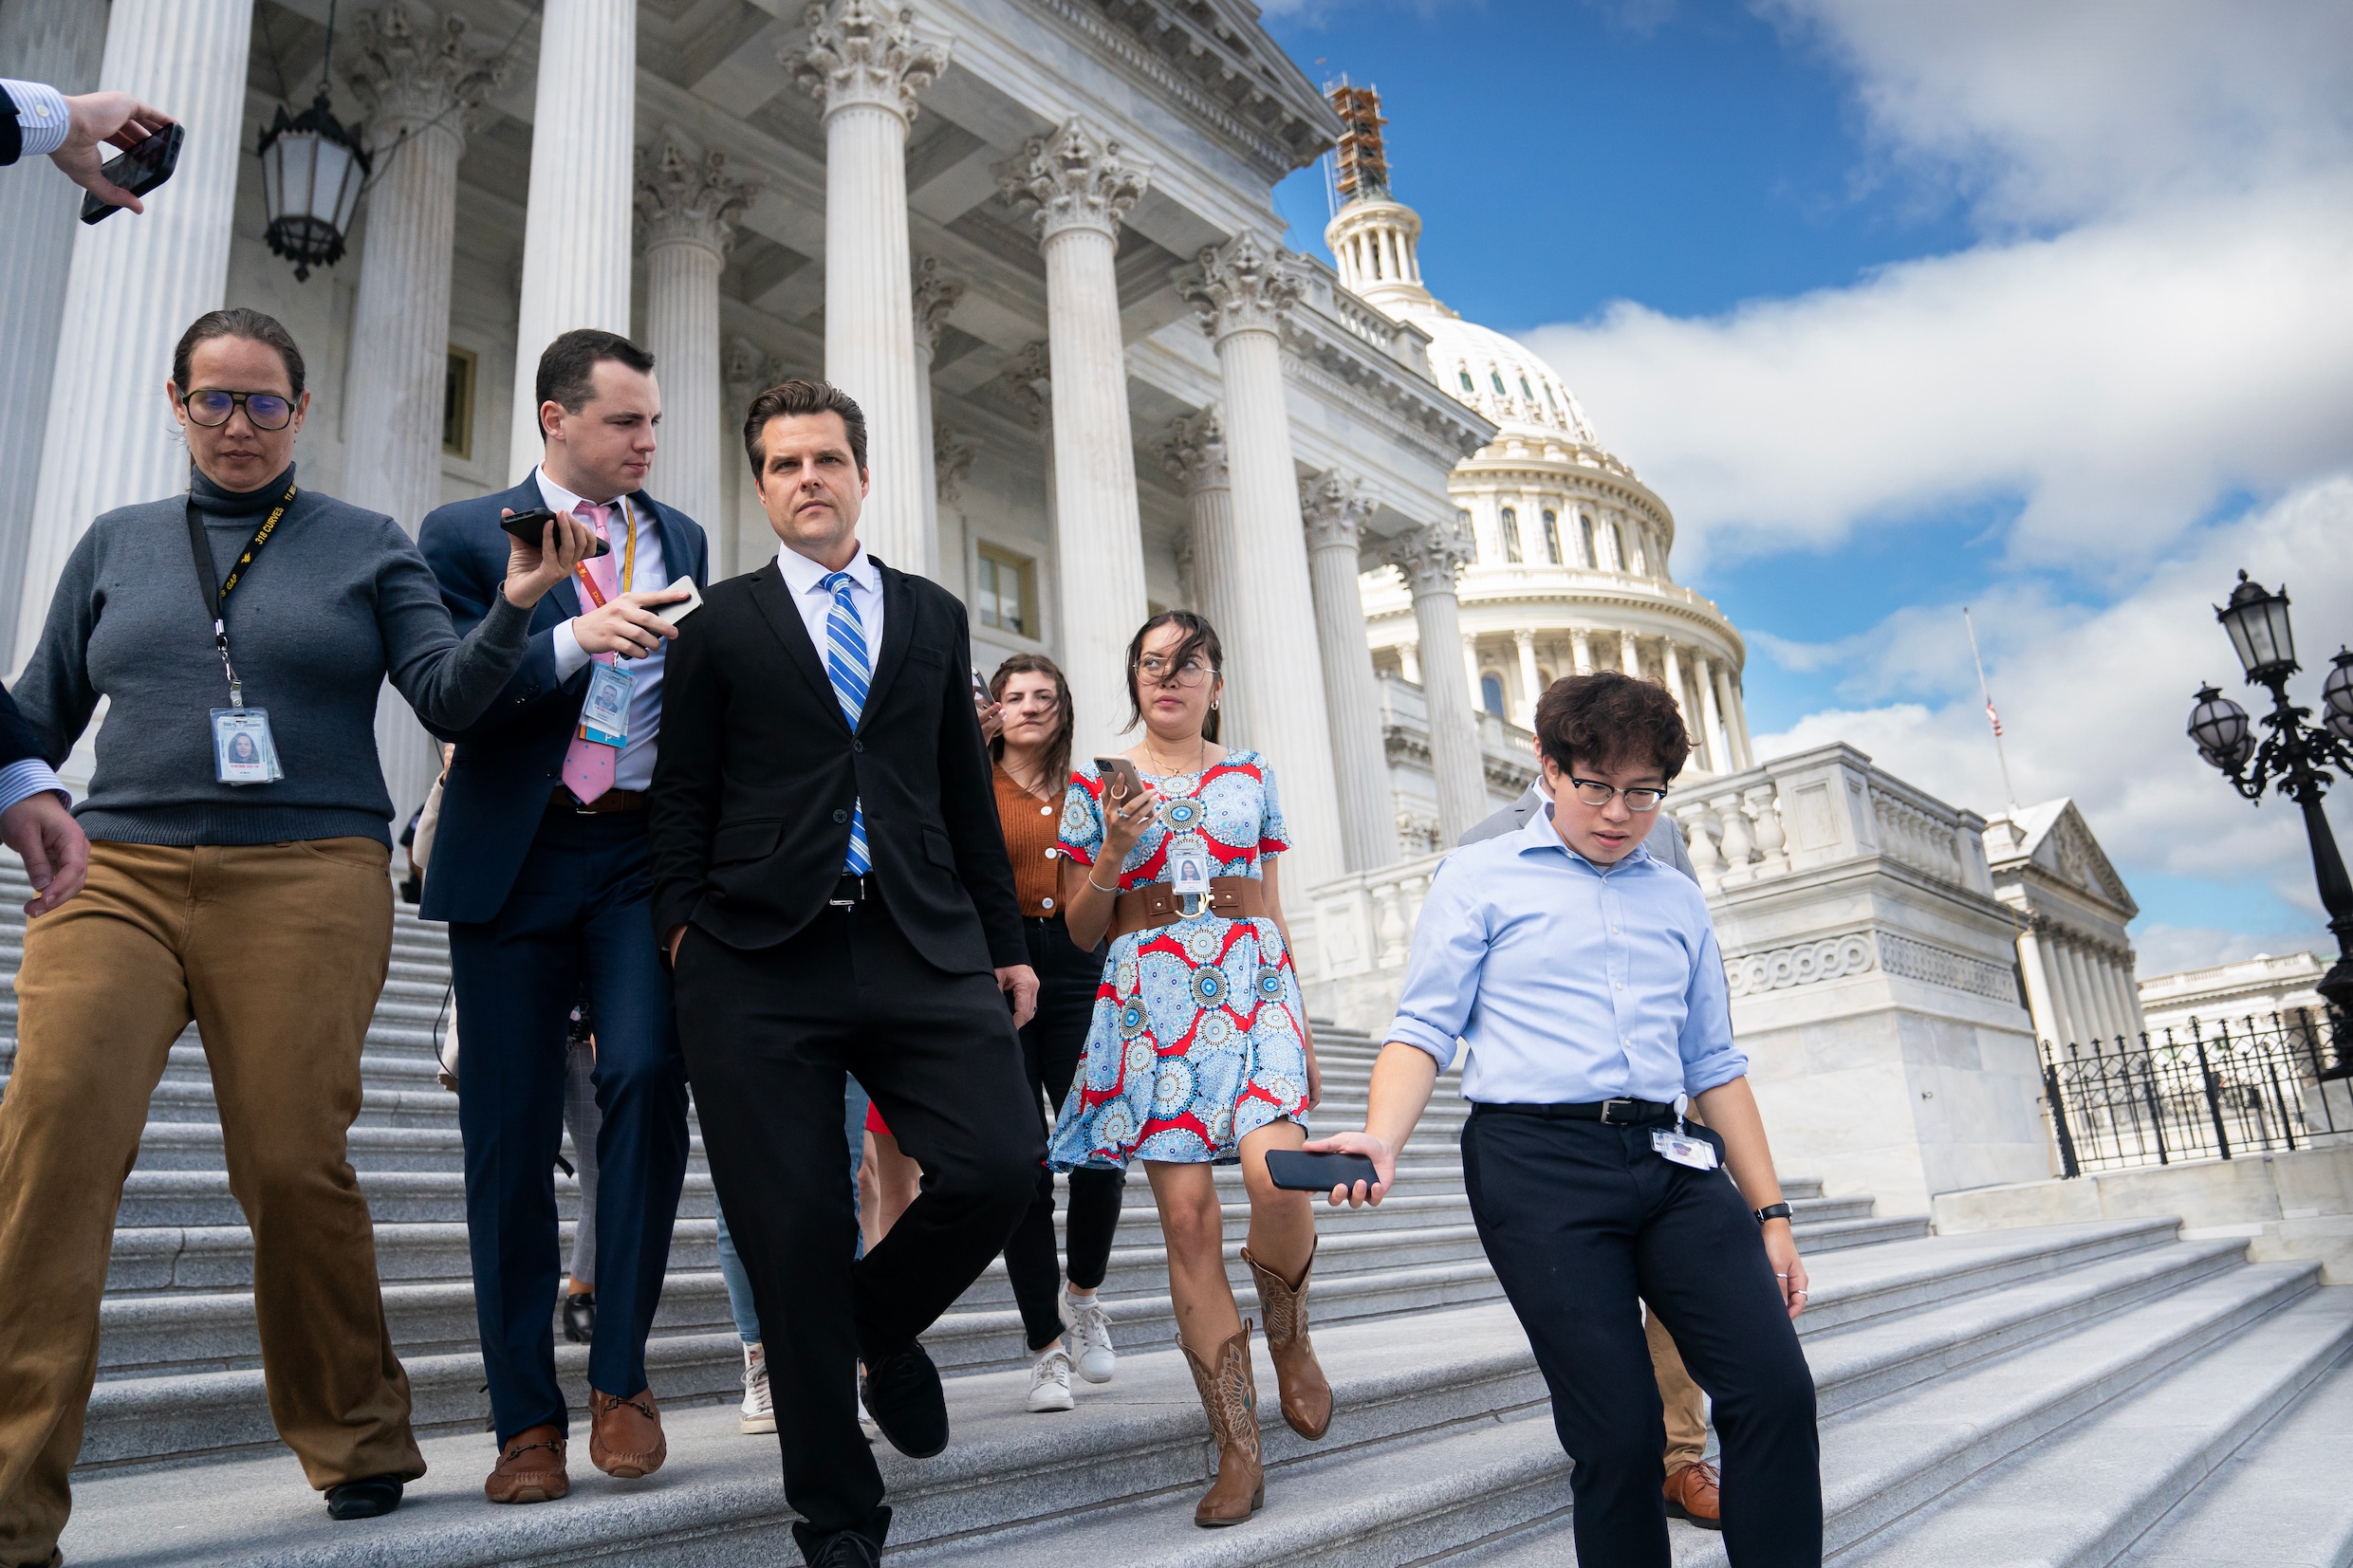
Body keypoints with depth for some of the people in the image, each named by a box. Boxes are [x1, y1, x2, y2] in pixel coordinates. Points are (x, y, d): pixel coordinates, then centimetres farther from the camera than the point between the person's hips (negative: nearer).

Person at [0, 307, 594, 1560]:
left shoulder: (364, 546, 11)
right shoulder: (116, 545, 18)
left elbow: (448, 694, 1)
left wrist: (512, 609, -16)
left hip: (306, 882, -2)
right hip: (116, 875, 3)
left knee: (291, 1165, -4)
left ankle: (355, 1444, 16)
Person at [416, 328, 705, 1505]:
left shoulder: (680, 539, 15)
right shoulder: (466, 535, 5)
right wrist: (572, 637, -20)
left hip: (646, 854, 2)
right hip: (514, 862, -1)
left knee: (645, 1072, -18)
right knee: (512, 1132, 2)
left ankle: (619, 1374, -2)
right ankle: (527, 1417, 14)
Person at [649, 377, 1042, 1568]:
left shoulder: (935, 617, 17)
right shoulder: (720, 623, 11)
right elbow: (682, 798, 8)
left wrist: (1005, 937, 14)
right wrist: (684, 927, -3)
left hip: (921, 947, 2)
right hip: (761, 964, -2)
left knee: (1002, 1165, -13)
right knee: (793, 1231, -1)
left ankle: (884, 1328, 21)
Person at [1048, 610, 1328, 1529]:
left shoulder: (1250, 774, 15)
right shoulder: (1097, 783, 10)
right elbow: (1082, 930, 9)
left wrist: (1295, 1006, 6)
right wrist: (1113, 853, -9)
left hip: (1251, 981, 1)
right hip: (1149, 995, 0)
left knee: (1276, 1177, -22)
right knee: (1186, 1214, -5)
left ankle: (1288, 1338, 11)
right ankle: (1238, 1452, 6)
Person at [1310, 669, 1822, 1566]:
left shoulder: (1678, 901, 21)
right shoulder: (1479, 878, 8)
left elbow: (1715, 1066, 22)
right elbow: (1424, 1028, 0)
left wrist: (1770, 1215, 18)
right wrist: (1383, 1138, -18)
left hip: (1671, 1158, 4)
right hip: (1538, 1160, -4)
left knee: (1776, 1390, -10)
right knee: (1617, 1431, -6)